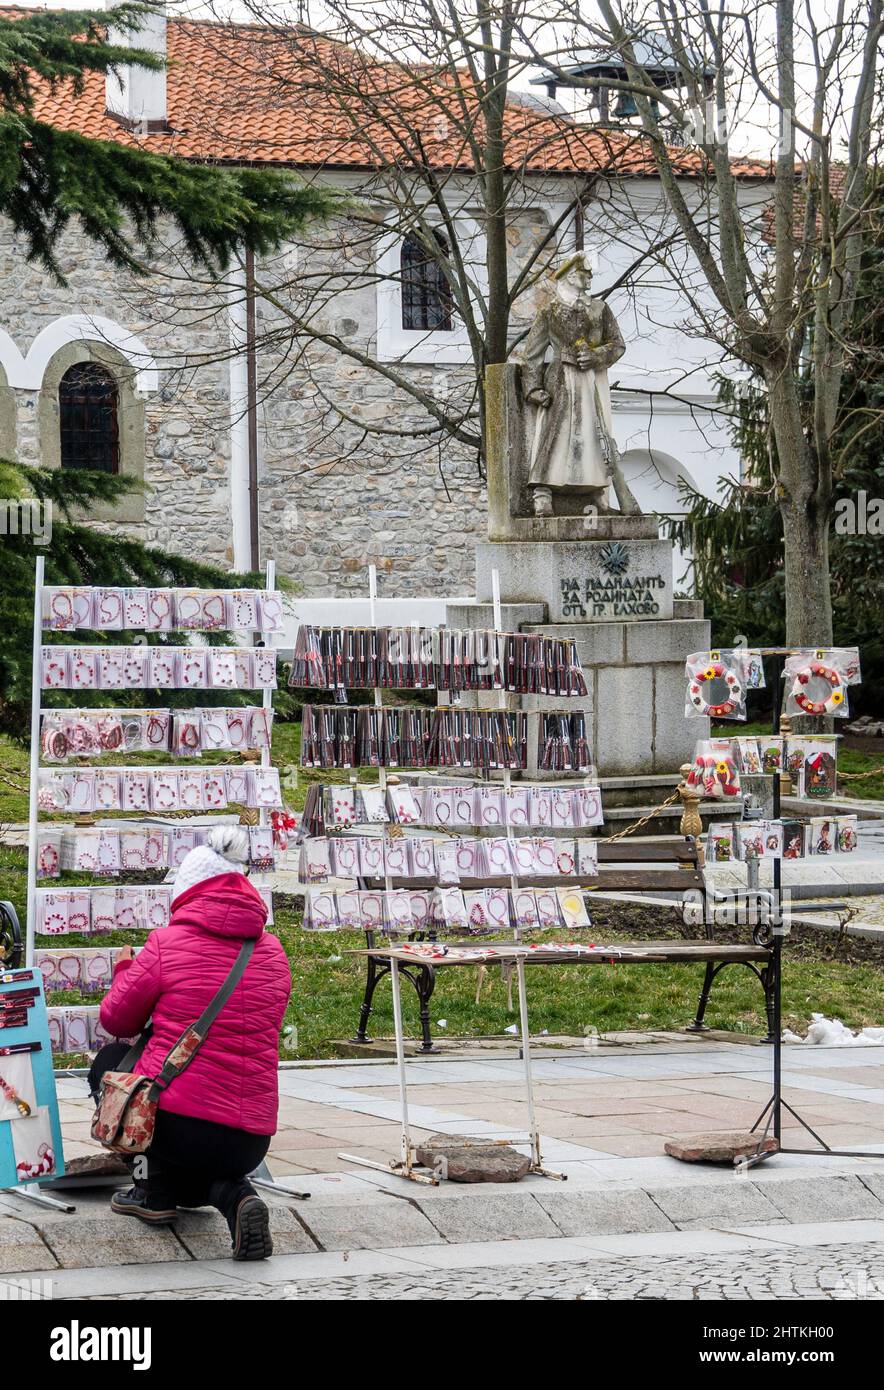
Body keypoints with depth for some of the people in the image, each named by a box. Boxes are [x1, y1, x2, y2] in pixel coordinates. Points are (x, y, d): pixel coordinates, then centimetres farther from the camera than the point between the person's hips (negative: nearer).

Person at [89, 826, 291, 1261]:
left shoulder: (168, 943, -3)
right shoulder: (272, 951, 10)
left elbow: (117, 1022, 8)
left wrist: (125, 971, 29)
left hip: (174, 1123, -4)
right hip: (251, 1141, 4)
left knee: (110, 1060, 27)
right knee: (196, 1171, 38)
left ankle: (154, 1191, 16)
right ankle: (232, 1195, 2)